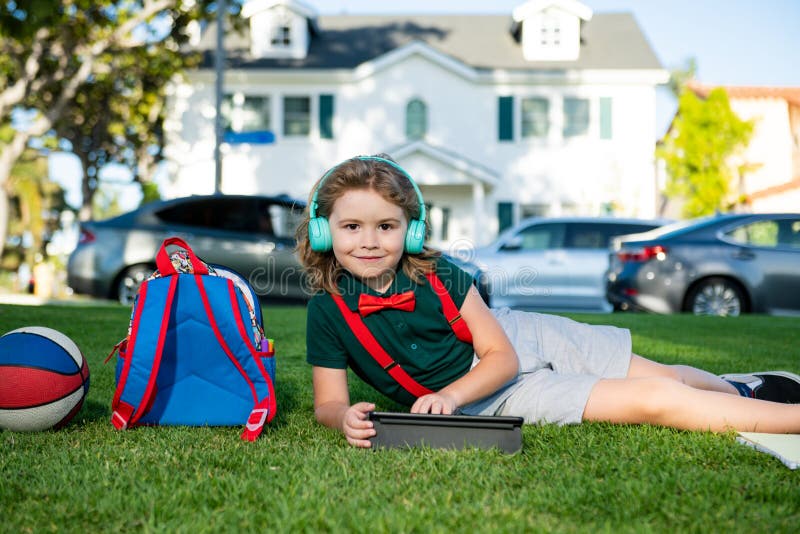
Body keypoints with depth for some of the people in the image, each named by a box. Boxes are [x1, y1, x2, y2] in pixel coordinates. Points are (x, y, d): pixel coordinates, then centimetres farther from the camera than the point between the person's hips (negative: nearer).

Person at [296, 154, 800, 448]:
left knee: (665, 376, 8)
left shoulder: (438, 275, -17)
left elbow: (502, 355, -14)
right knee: (654, 400, -12)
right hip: (493, 397, -2)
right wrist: (347, 418, -35)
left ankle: (738, 386, 42)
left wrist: (448, 395, -32)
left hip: (521, 335, 2)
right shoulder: (328, 312, -18)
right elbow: (327, 401, -11)